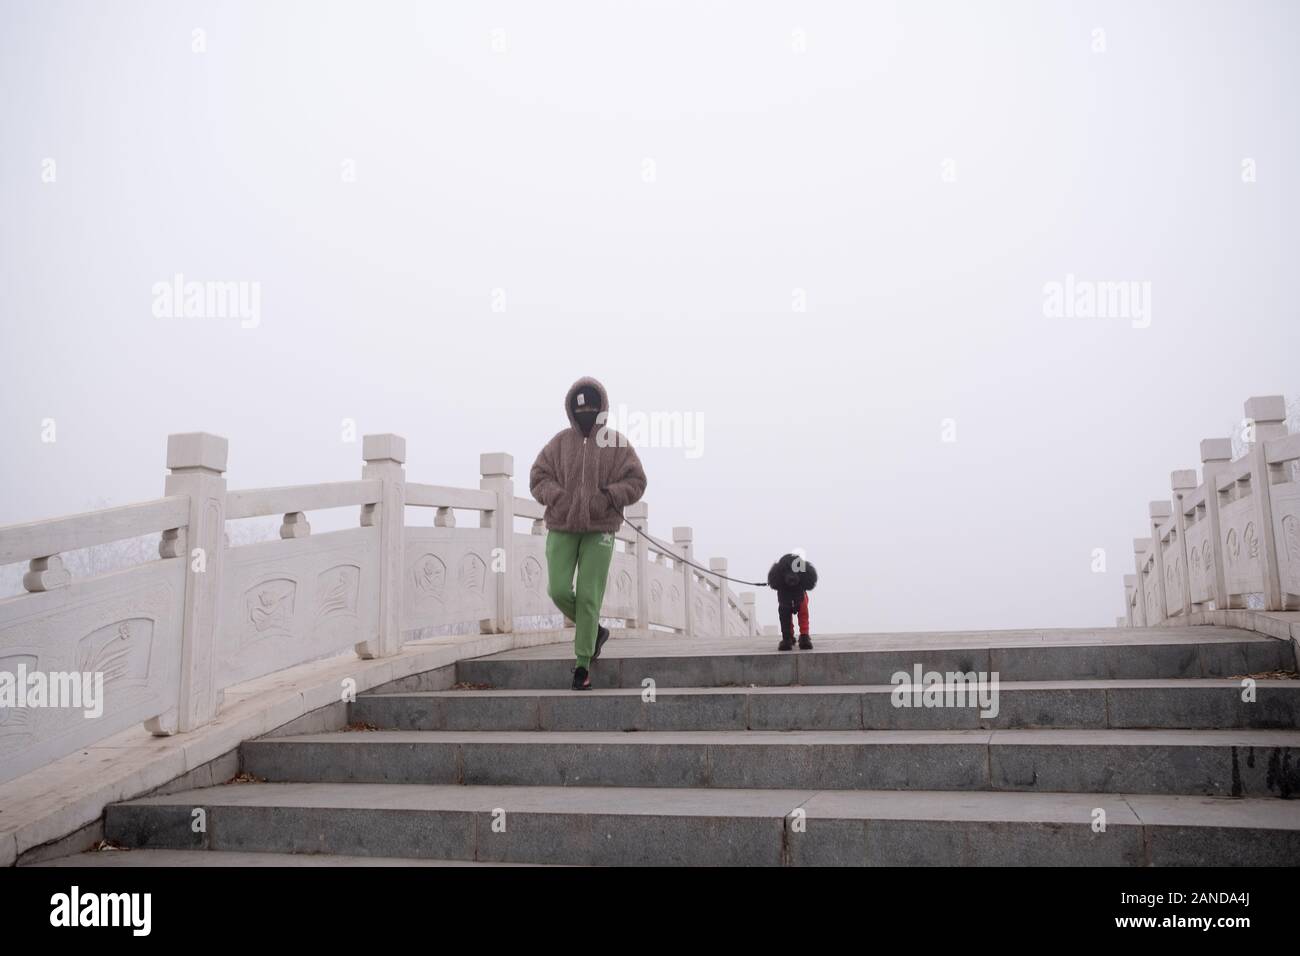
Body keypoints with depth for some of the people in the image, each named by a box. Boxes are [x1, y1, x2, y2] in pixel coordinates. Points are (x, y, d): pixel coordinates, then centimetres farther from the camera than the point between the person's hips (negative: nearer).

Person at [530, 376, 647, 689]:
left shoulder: (617, 443, 2)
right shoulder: (560, 442, 7)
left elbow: (636, 482, 1)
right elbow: (538, 477, 8)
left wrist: (608, 497, -14)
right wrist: (557, 497, -10)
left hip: (599, 529, -2)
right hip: (562, 527, 2)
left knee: (589, 595, -4)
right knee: (559, 590, -7)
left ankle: (583, 663, 8)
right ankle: (594, 631, 22)